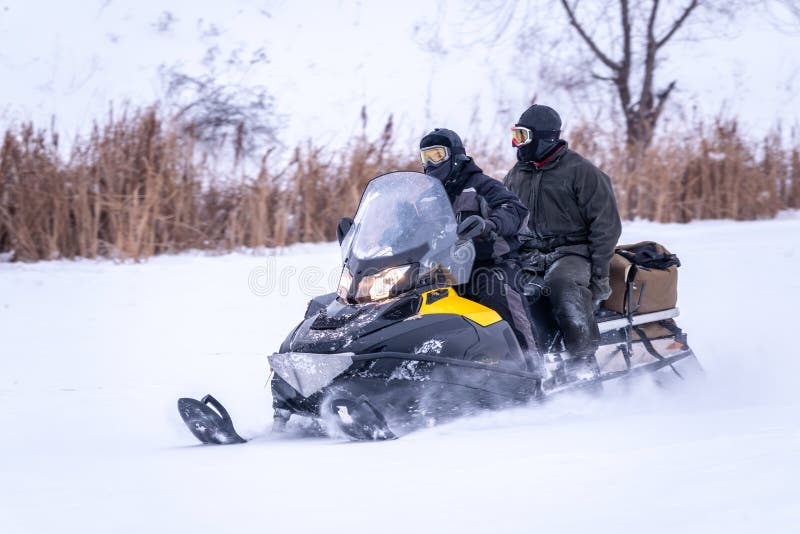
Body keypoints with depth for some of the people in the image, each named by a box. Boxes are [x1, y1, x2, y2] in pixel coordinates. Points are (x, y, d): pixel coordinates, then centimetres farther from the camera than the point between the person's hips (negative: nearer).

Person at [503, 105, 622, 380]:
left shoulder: (580, 171, -3)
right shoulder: (516, 176, 17)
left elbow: (606, 224, -5)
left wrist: (599, 274, -11)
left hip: (571, 252, -6)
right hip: (527, 255, 6)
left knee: (563, 285, -39)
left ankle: (584, 362, -41)